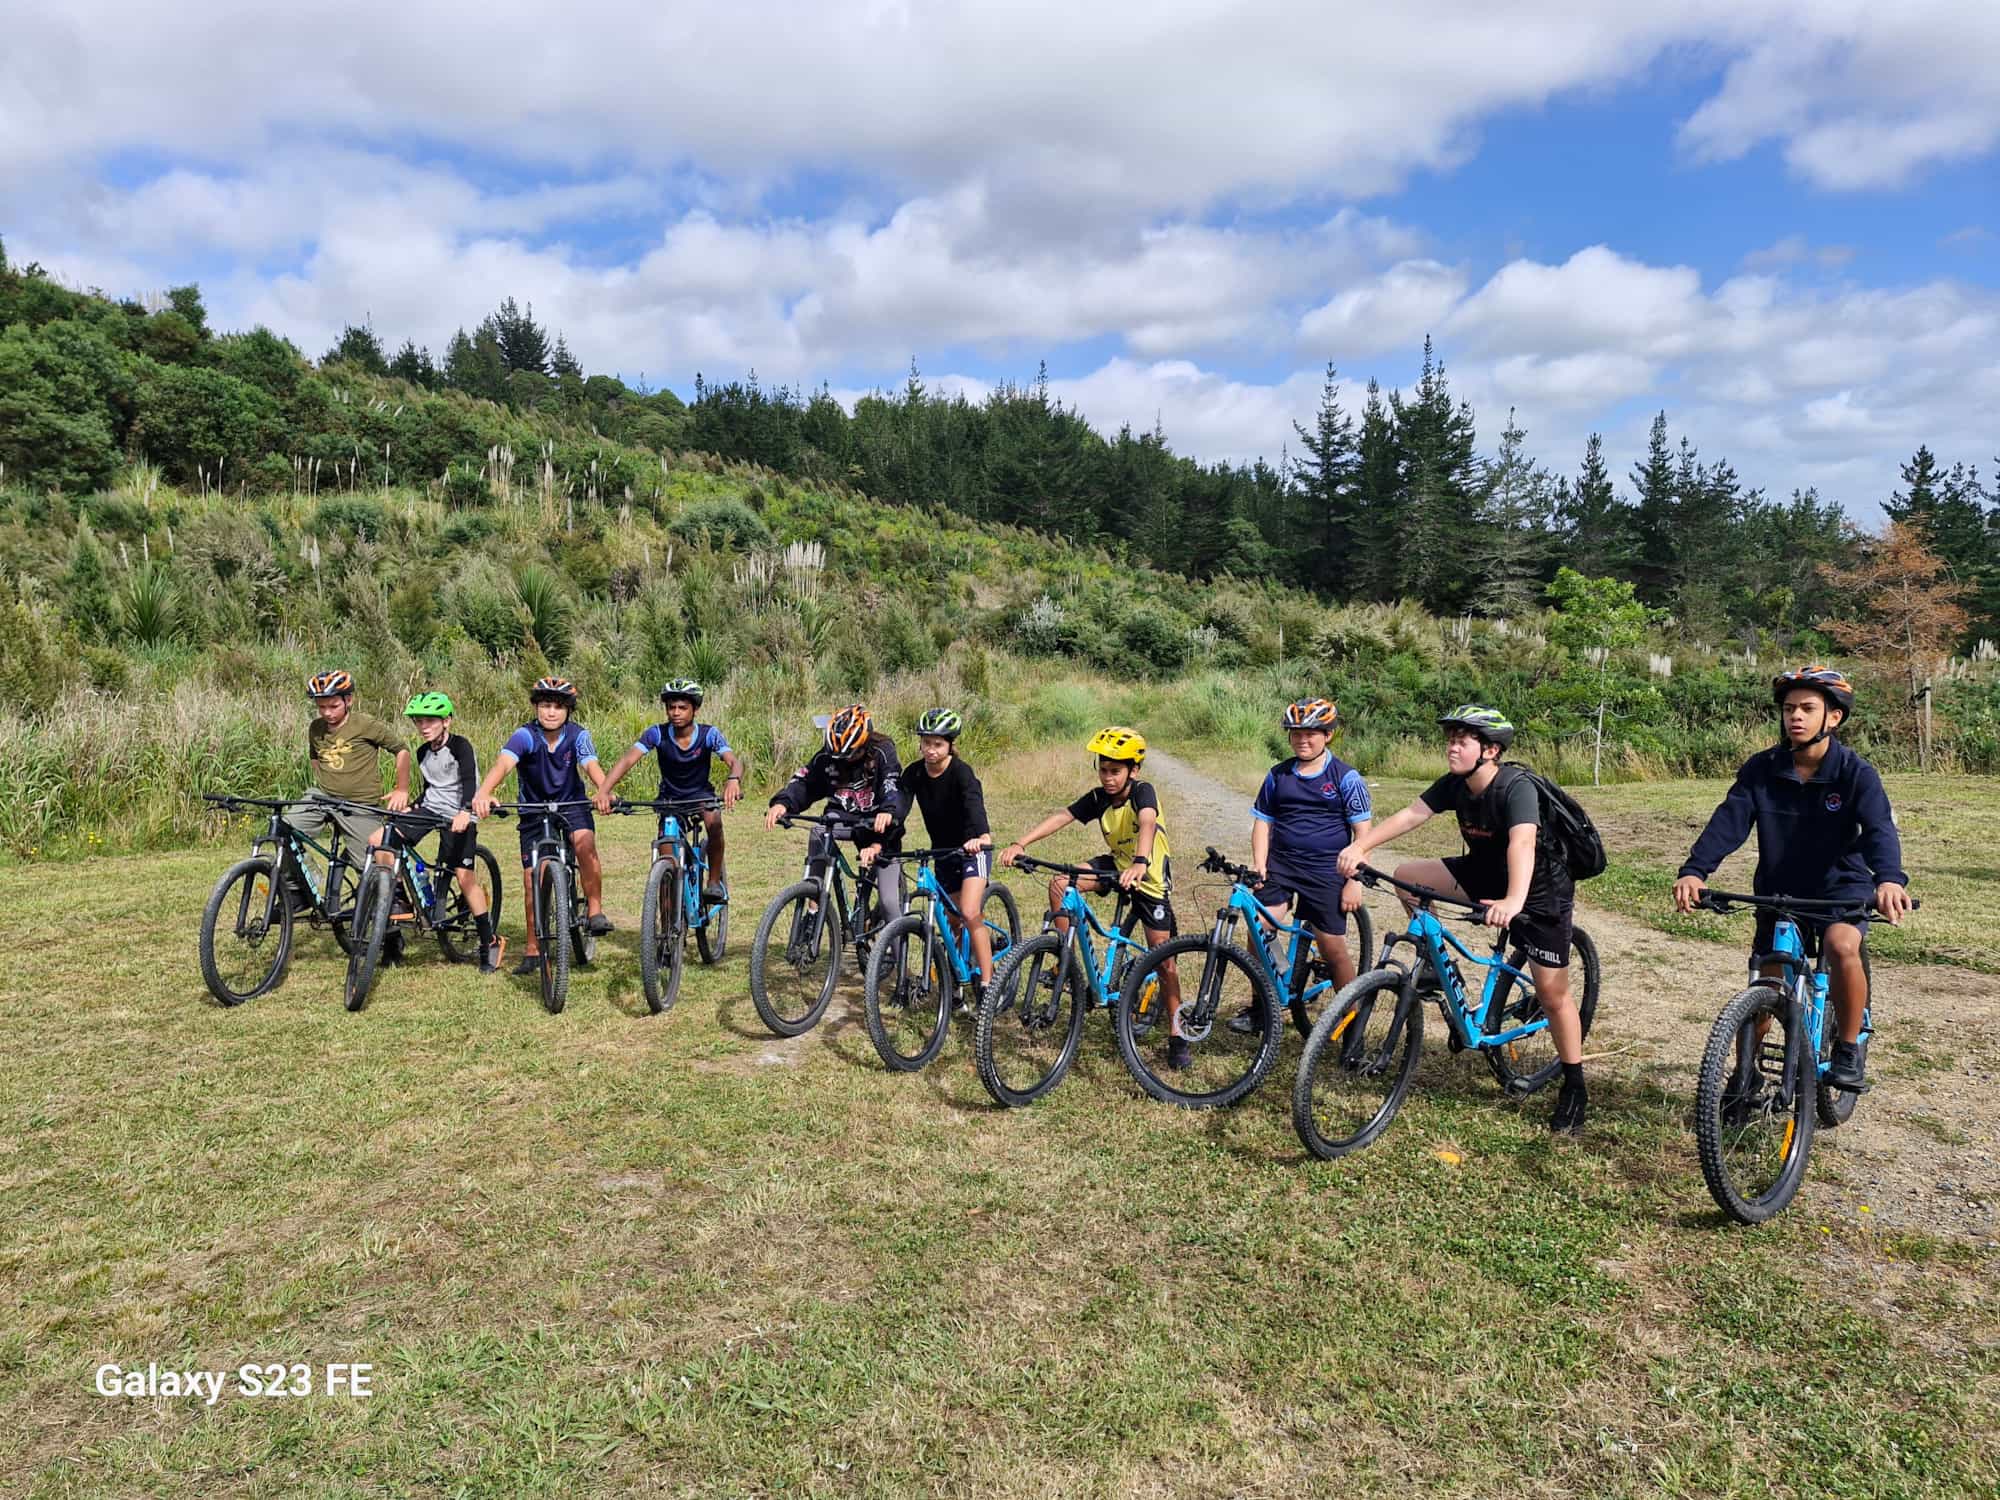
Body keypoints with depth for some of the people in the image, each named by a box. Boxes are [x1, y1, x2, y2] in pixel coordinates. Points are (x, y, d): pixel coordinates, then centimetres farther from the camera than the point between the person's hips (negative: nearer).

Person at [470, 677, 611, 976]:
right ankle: (533, 949, 14)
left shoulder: (578, 735, -14)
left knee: (585, 842, -32)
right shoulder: (525, 736, -17)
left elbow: (592, 766, -29)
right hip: (534, 811, 1)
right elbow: (502, 764, -34)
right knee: (531, 879, -1)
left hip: (571, 805, 0)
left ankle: (595, 909, -15)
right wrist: (483, 793, -54)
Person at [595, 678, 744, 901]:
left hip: (700, 794, -1)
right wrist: (603, 790, -45)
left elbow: (734, 761, -32)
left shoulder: (708, 734, -19)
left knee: (713, 820, -34)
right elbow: (628, 759, -28)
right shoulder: (657, 733, -18)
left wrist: (733, 780, -57)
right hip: (669, 797, 1)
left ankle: (715, 881, -15)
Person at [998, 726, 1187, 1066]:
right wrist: (1020, 843, -33)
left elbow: (1147, 824, -43)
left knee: (1164, 959, -5)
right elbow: (1062, 816, -20)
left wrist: (1139, 863, -63)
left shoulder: (1143, 792, -23)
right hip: (1118, 865, 5)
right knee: (1060, 885, -17)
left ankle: (1177, 1036, 9)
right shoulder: (1098, 798, -9)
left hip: (1150, 877, -5)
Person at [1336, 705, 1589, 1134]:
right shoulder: (1454, 785, -9)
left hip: (1540, 889, -6)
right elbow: (1409, 815, -18)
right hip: (1486, 873, 7)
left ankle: (1574, 1089, 15)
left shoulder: (1516, 788, -30)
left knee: (1551, 993, -3)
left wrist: (1513, 900, -63)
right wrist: (1359, 846, -32)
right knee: (1406, 876, -8)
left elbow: (1522, 843, -46)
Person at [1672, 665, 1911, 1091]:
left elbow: (1879, 828, -28)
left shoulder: (1856, 773, -13)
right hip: (1779, 891, 2)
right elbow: (1728, 821, -20)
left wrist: (1889, 878, -49)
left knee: (1842, 946, -31)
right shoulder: (1761, 770, -8)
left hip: (1841, 885, -2)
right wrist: (1694, 870, -37)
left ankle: (1849, 1048, -9)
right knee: (1765, 989, 1)